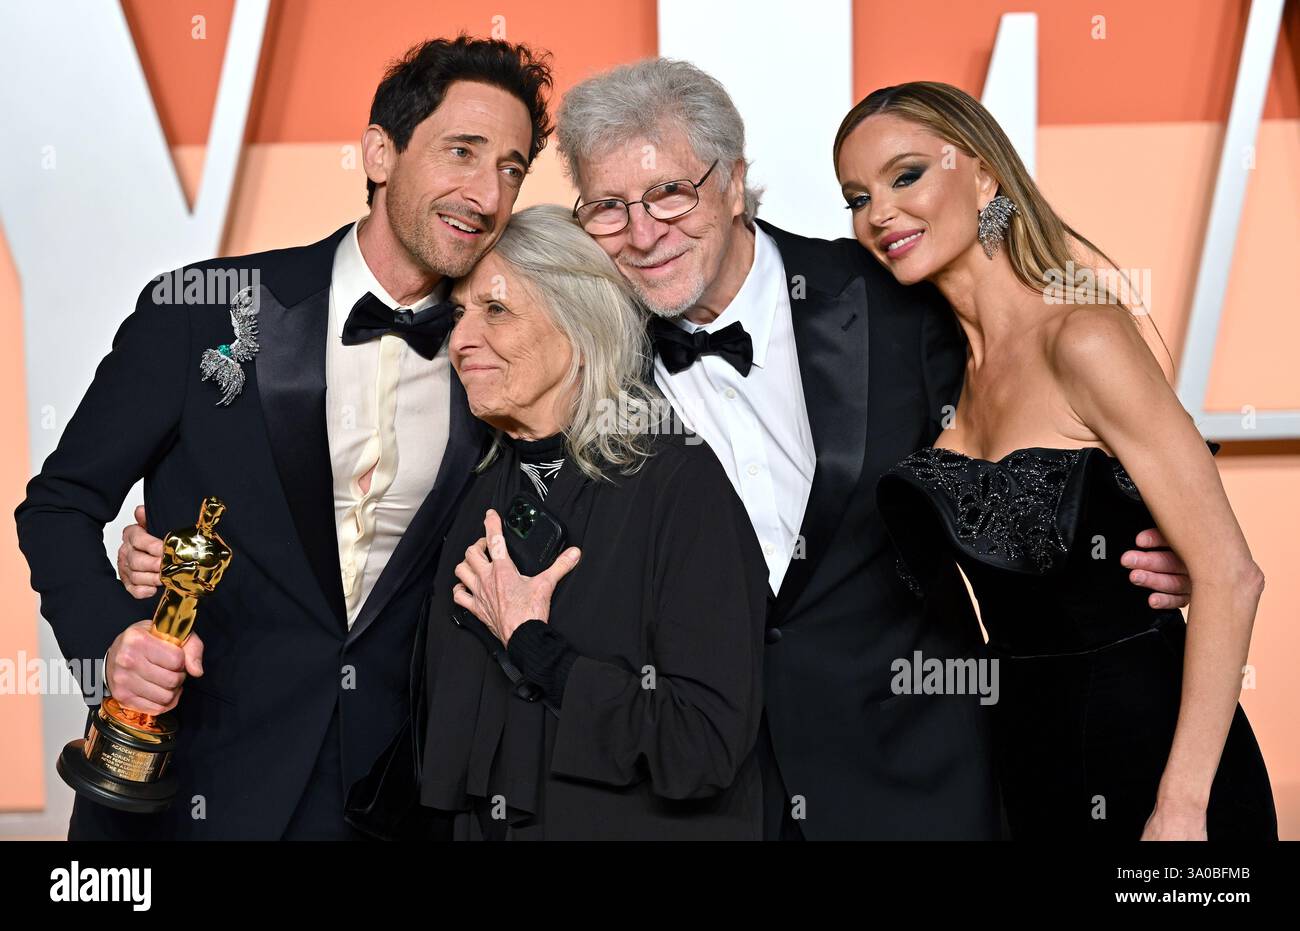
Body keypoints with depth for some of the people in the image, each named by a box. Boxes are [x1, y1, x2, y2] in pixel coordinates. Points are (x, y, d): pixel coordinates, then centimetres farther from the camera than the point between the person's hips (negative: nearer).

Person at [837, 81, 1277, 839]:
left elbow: (1230, 575, -21)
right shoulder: (958, 361, 6)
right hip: (1033, 759, 7)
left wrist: (1181, 807, -23)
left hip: (1144, 752, -7)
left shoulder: (1083, 336, -17)